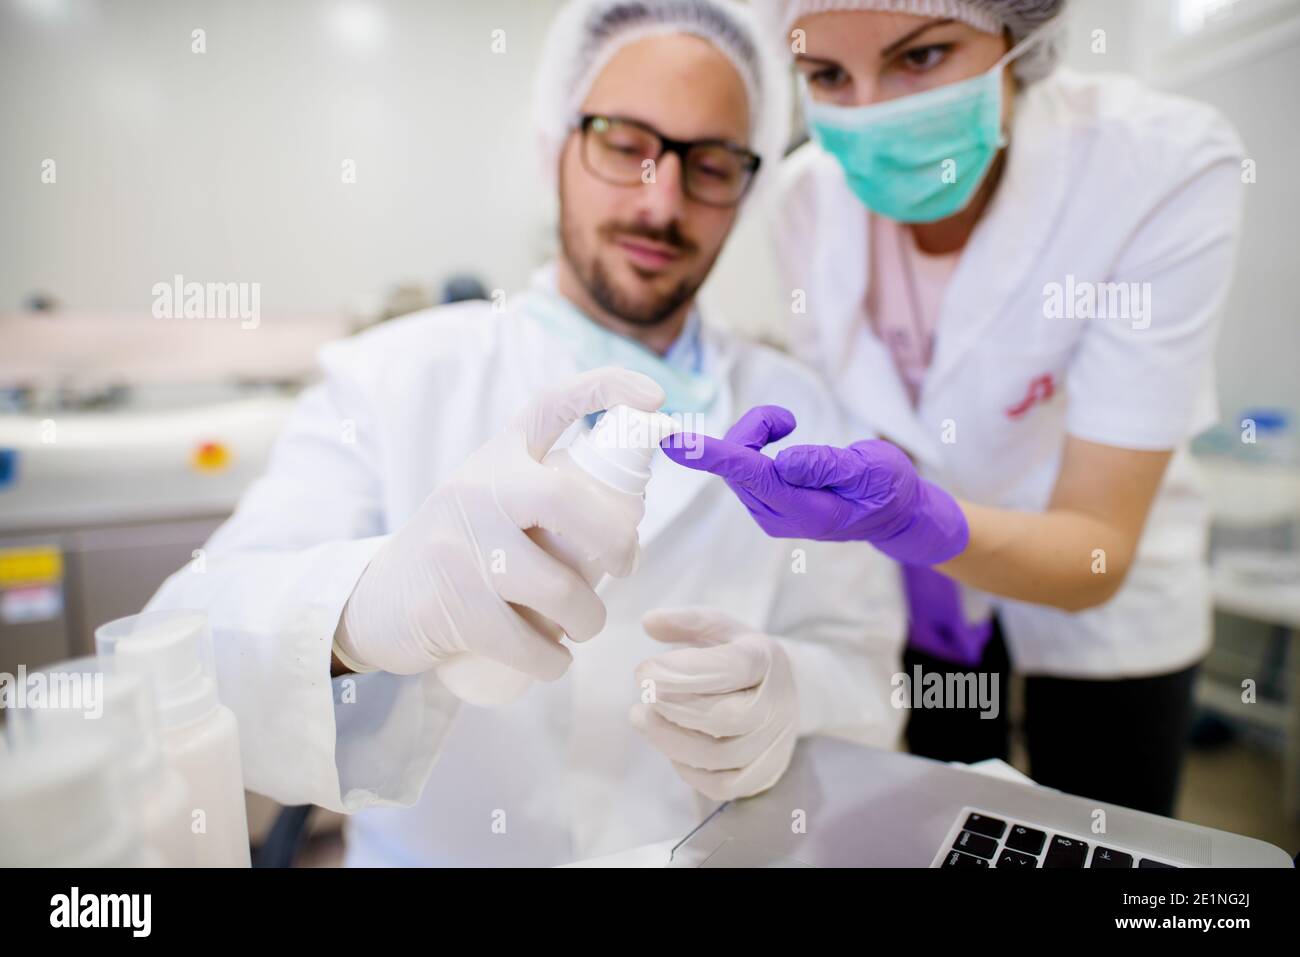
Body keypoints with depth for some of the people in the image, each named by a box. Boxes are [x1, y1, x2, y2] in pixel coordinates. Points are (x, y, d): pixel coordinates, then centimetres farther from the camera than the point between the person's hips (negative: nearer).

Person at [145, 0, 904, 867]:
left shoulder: (797, 412, 1)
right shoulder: (392, 379, -6)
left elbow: (865, 673, 1)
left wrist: (784, 704, -20)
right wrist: (360, 606, -34)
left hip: (717, 857, 2)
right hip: (435, 851, 0)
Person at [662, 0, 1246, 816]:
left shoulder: (1166, 165, -28)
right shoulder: (812, 192, -17)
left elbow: (1098, 551, -29)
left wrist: (918, 519, -47)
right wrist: (894, 532, -15)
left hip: (1101, 594, -2)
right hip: (927, 594, 3)